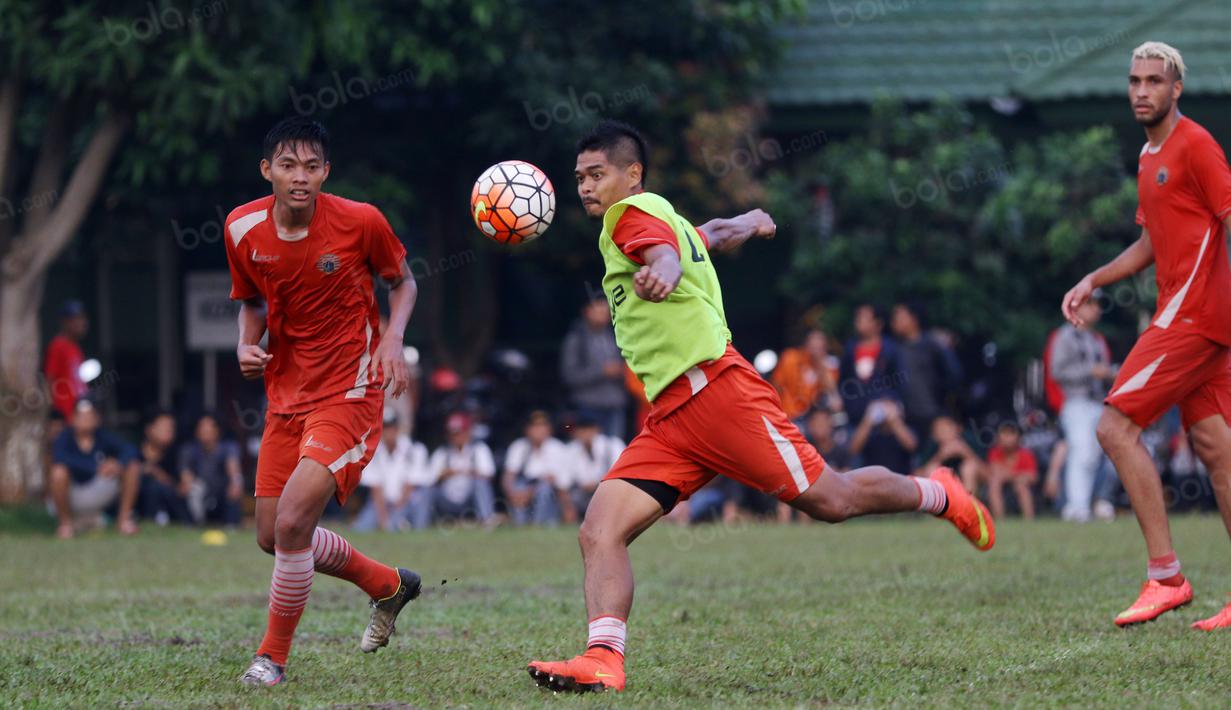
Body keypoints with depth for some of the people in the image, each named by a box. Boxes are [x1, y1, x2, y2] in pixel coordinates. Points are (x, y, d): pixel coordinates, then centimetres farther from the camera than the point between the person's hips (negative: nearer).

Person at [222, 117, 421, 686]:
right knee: (272, 536, 9)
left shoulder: (360, 222, -14)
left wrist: (393, 340, -13)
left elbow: (402, 282, 4)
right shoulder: (243, 229, -4)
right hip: (286, 393, 6)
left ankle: (273, 655, 0)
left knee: (293, 522, -19)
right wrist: (247, 345, -6)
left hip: (349, 392, -6)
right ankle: (388, 586, 34)